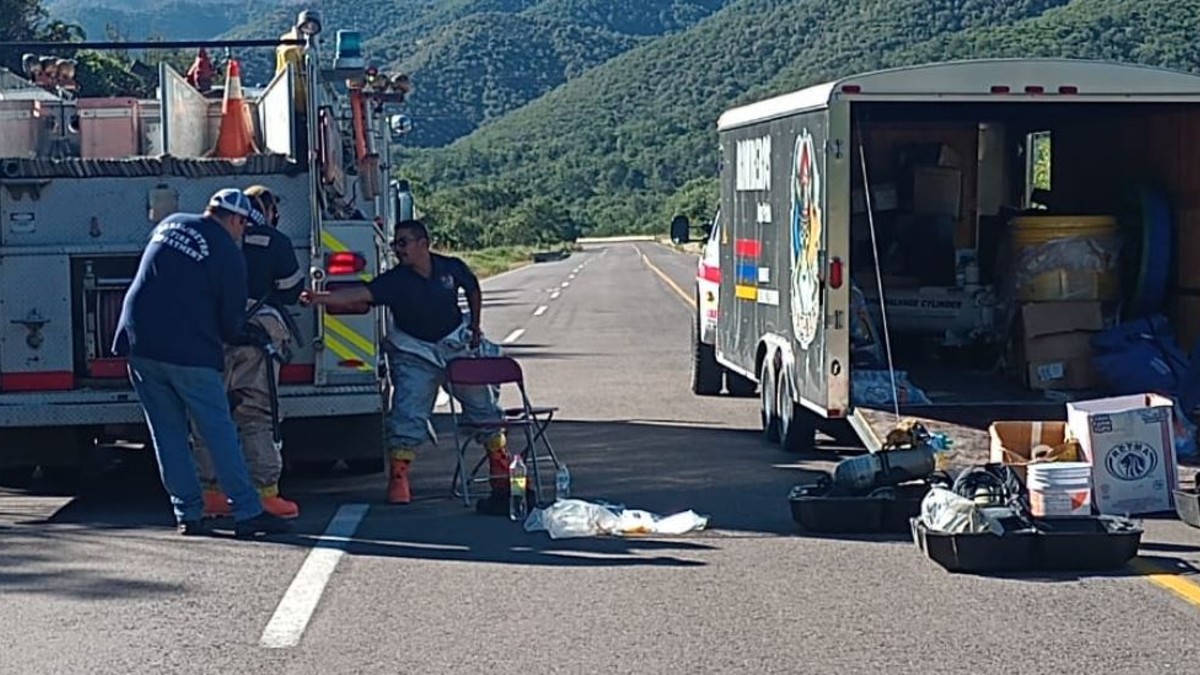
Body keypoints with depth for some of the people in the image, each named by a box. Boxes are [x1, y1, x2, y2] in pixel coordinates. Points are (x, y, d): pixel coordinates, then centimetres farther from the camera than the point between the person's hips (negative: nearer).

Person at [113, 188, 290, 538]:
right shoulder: (228, 254, -4)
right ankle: (248, 512, 1)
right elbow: (231, 324, -2)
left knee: (168, 433, 11)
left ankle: (188, 514, 11)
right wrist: (257, 337, 19)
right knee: (220, 432, 1)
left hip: (139, 344, 5)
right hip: (188, 352, -5)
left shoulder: (169, 224, 12)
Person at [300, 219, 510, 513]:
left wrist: (474, 327, 10)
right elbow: (360, 293, -32)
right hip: (414, 353, -2)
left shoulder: (452, 268, -10)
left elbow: (473, 290, 11)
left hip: (457, 345, 2)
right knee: (407, 415, -14)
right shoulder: (394, 280, -17)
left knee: (484, 407, 10)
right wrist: (320, 298, -47)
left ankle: (503, 474, 26)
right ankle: (398, 481, -6)